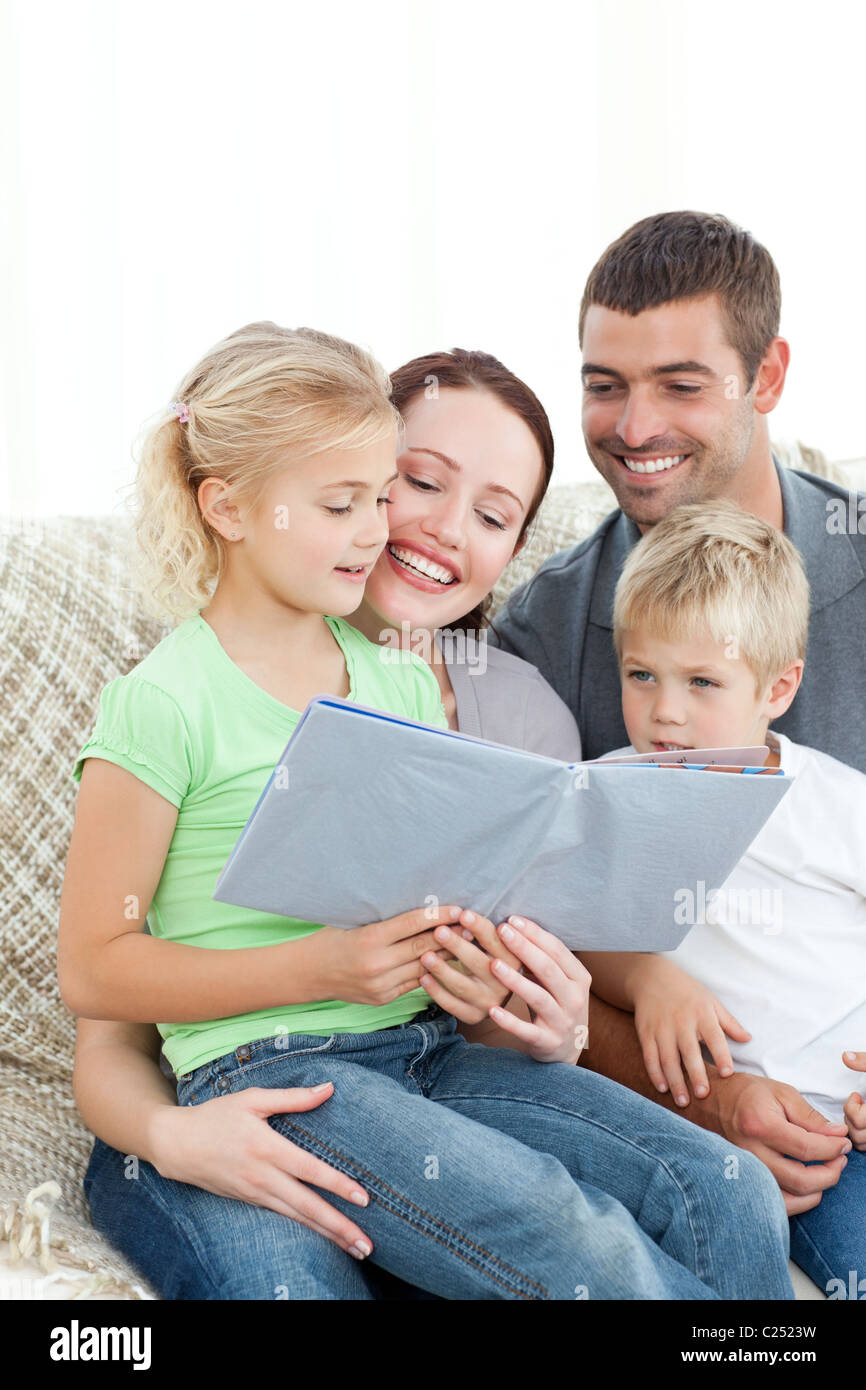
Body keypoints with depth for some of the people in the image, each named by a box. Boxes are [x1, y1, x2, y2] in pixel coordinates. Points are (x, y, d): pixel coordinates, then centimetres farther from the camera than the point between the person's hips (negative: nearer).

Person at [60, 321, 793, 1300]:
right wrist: (317, 969, -17)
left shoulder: (403, 682, 13)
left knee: (731, 1197, -14)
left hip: (430, 1043, 6)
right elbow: (91, 969, -7)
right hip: (265, 1070, -6)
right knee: (573, 1242, -27)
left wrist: (503, 958, -5)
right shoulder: (164, 705, -7)